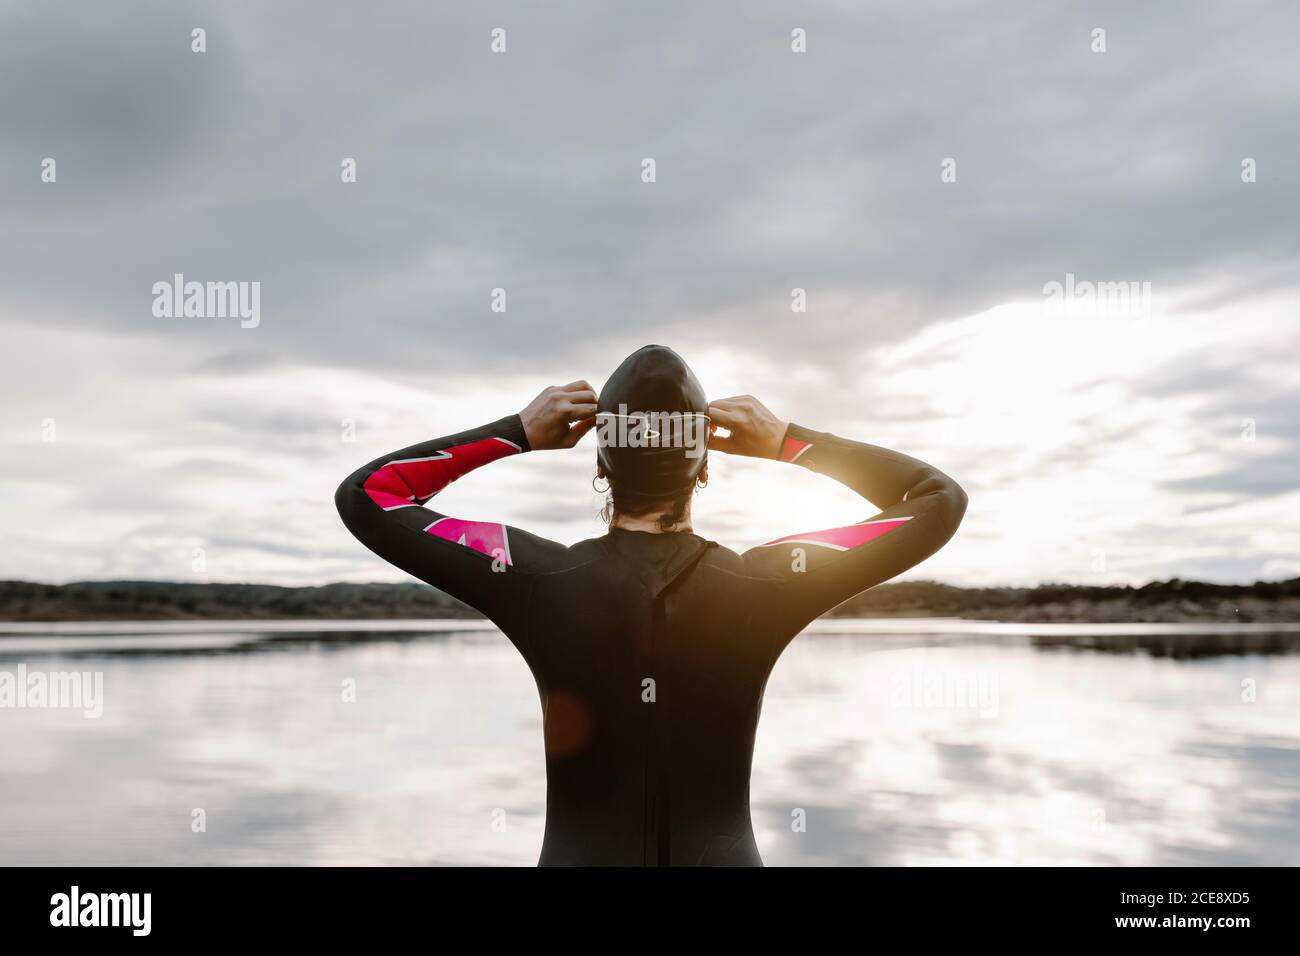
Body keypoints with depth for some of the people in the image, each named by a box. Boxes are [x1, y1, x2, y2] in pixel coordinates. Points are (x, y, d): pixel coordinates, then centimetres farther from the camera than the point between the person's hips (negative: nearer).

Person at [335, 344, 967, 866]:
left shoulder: (540, 582, -18)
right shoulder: (762, 586, -16)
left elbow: (364, 496, -6)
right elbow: (940, 500, -5)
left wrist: (515, 434, -10)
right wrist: (789, 441, -9)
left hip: (577, 852, 0)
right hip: (724, 852, 0)